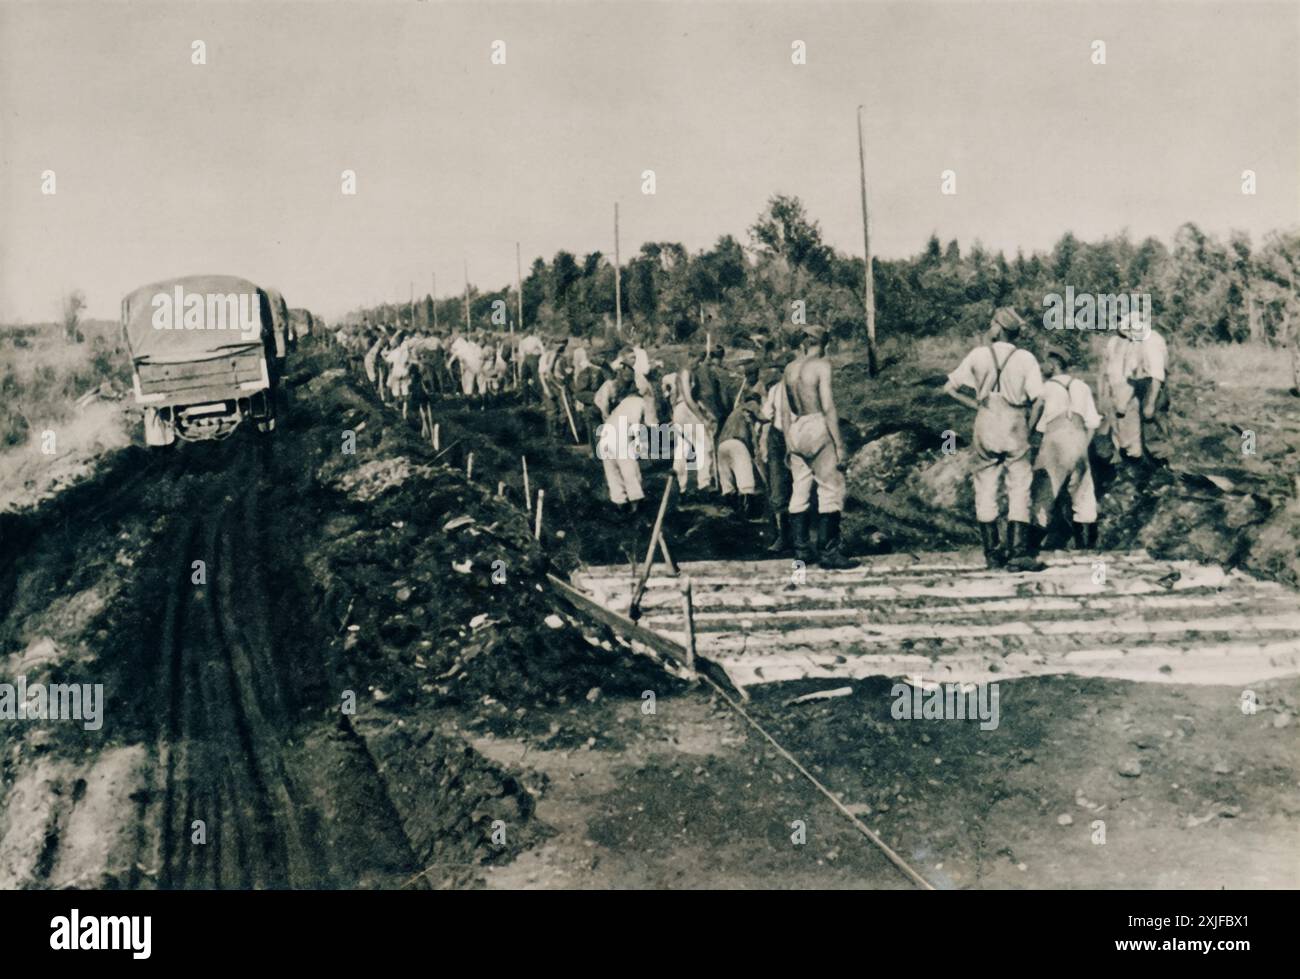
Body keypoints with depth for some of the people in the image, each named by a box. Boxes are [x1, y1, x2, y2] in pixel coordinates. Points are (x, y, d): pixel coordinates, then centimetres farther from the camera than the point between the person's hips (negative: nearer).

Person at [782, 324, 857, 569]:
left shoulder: (790, 368, 12)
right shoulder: (821, 365, -8)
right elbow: (828, 407, -14)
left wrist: (788, 446, 19)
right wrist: (840, 445, -13)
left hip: (794, 430, 7)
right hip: (817, 428, -7)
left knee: (799, 492, 10)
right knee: (831, 490, -2)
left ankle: (801, 549, 13)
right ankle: (829, 553, -4)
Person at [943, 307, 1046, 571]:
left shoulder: (978, 355, 0)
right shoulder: (1025, 358, -4)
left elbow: (950, 388, 1)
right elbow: (1038, 399, -10)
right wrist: (1031, 426, 4)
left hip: (986, 428, 1)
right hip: (1015, 429, -1)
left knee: (985, 491, 9)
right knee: (1019, 491, 3)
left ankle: (992, 553, 11)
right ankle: (1018, 554, -4)